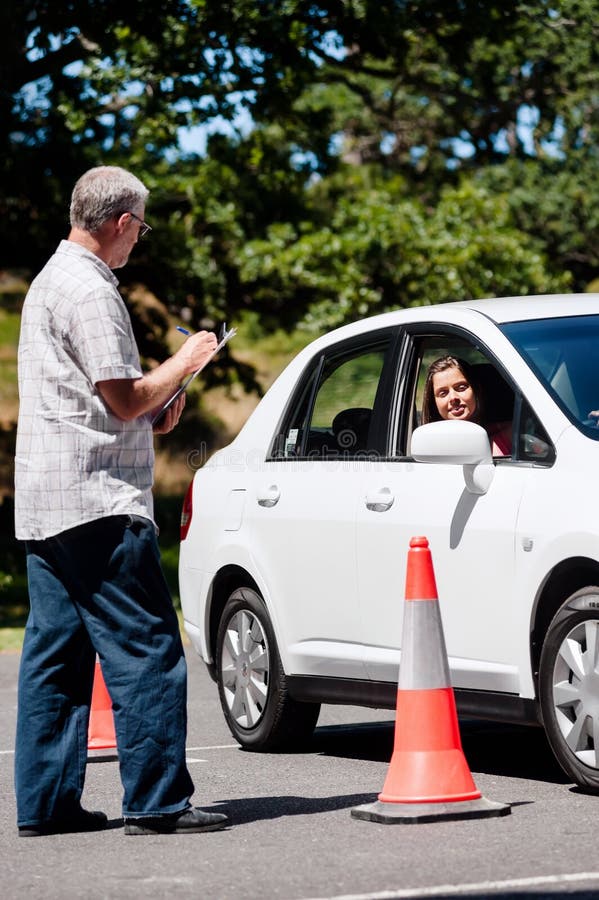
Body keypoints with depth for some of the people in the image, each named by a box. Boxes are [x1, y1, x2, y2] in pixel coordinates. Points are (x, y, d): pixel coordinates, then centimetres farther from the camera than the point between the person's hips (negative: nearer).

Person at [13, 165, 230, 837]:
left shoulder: (50, 280, 20)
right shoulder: (89, 290, -13)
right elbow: (124, 398, -15)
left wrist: (152, 413, 14)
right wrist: (183, 364, 0)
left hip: (43, 505, 10)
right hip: (98, 502, -10)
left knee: (55, 656, 10)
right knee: (145, 653, -7)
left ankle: (45, 803, 12)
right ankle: (156, 801, -7)